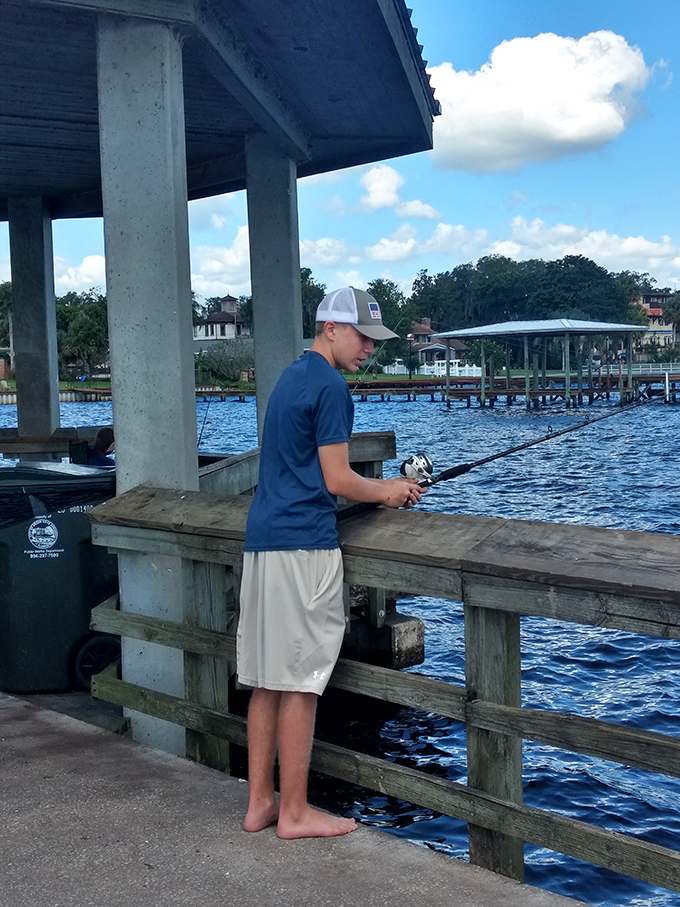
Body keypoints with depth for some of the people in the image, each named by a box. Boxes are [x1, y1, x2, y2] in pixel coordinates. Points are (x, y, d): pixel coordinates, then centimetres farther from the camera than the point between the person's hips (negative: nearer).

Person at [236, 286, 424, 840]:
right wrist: (387, 493, 5)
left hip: (262, 540, 9)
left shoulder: (291, 377, 20)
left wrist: (379, 491, 21)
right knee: (299, 682, -2)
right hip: (304, 544, -9)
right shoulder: (330, 386, -10)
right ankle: (295, 813, 7)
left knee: (267, 679, 12)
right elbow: (336, 481, -12)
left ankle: (261, 802, 19)